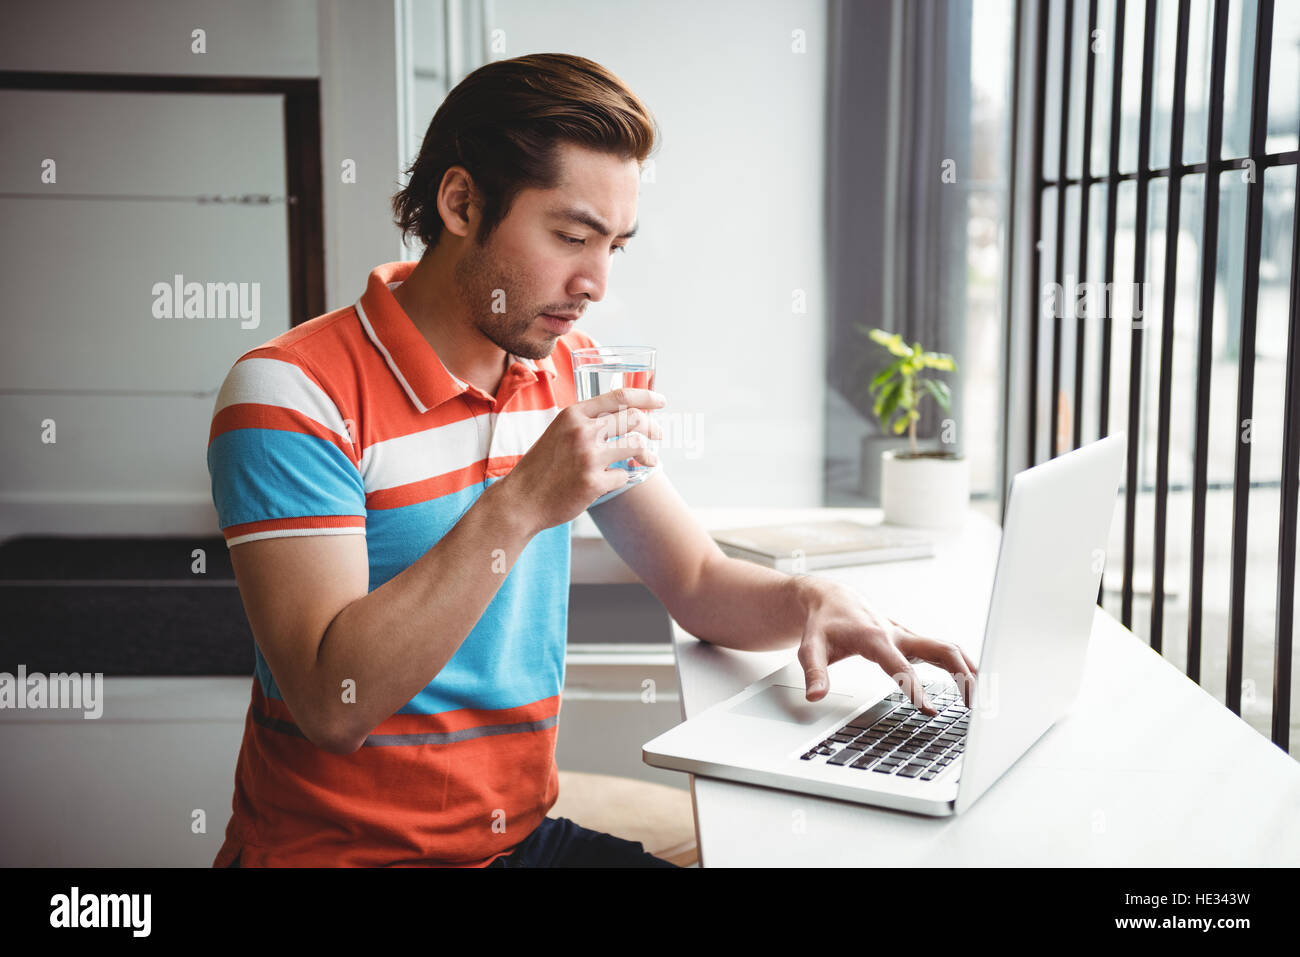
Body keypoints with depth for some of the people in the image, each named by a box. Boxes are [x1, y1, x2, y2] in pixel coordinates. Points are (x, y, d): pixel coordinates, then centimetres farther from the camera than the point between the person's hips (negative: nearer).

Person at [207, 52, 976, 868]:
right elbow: (332, 704, -24)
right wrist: (519, 507, -29)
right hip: (340, 846, -5)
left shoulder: (573, 375, 5)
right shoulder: (294, 393, -15)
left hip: (524, 831, 6)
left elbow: (698, 581, 10)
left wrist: (808, 602, -10)